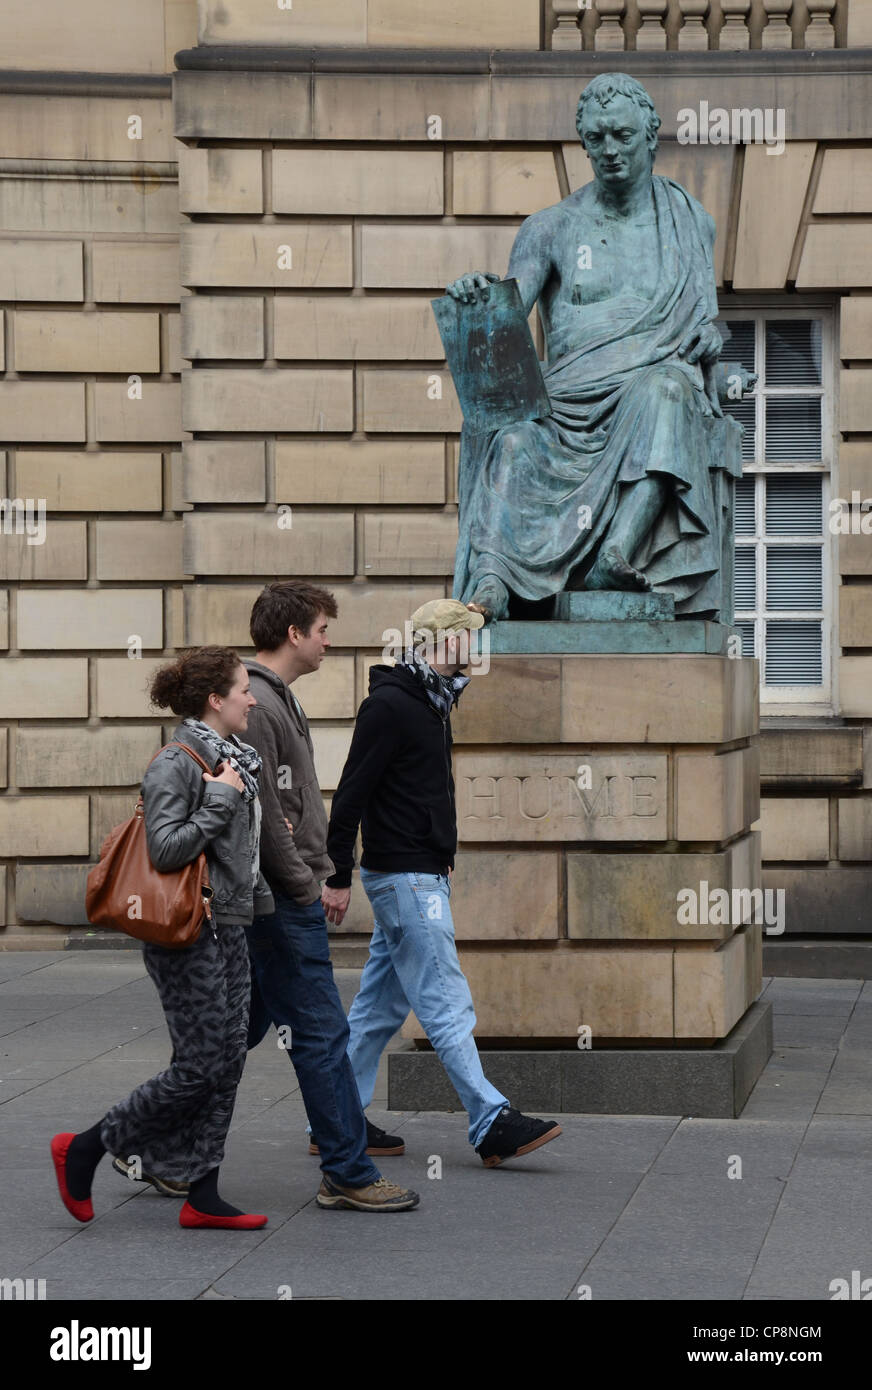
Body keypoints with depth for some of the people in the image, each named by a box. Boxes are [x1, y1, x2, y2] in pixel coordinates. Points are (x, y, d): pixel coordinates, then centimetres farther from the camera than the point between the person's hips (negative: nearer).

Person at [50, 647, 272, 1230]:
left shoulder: (233, 760, 14)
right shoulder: (176, 765, -14)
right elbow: (166, 848, -24)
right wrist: (221, 797, -19)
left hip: (229, 932, 9)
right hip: (190, 937, -9)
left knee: (228, 1063, 7)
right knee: (201, 1068, -8)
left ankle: (202, 1197, 11)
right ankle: (84, 1149, 4)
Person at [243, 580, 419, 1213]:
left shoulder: (278, 698, 17)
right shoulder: (258, 704, -17)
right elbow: (263, 814, -21)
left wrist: (318, 872, 15)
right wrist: (305, 884, -14)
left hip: (282, 898, 11)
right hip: (283, 900, -11)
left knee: (247, 1023, 14)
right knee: (322, 1034, -5)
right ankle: (349, 1172, 0)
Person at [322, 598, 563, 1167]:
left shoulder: (432, 701, 16)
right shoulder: (390, 704, -15)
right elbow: (352, 791, -17)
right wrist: (339, 876, -17)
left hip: (423, 874, 10)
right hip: (403, 877, -10)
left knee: (381, 1005, 11)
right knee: (446, 1003, -9)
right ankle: (493, 1124, -9)